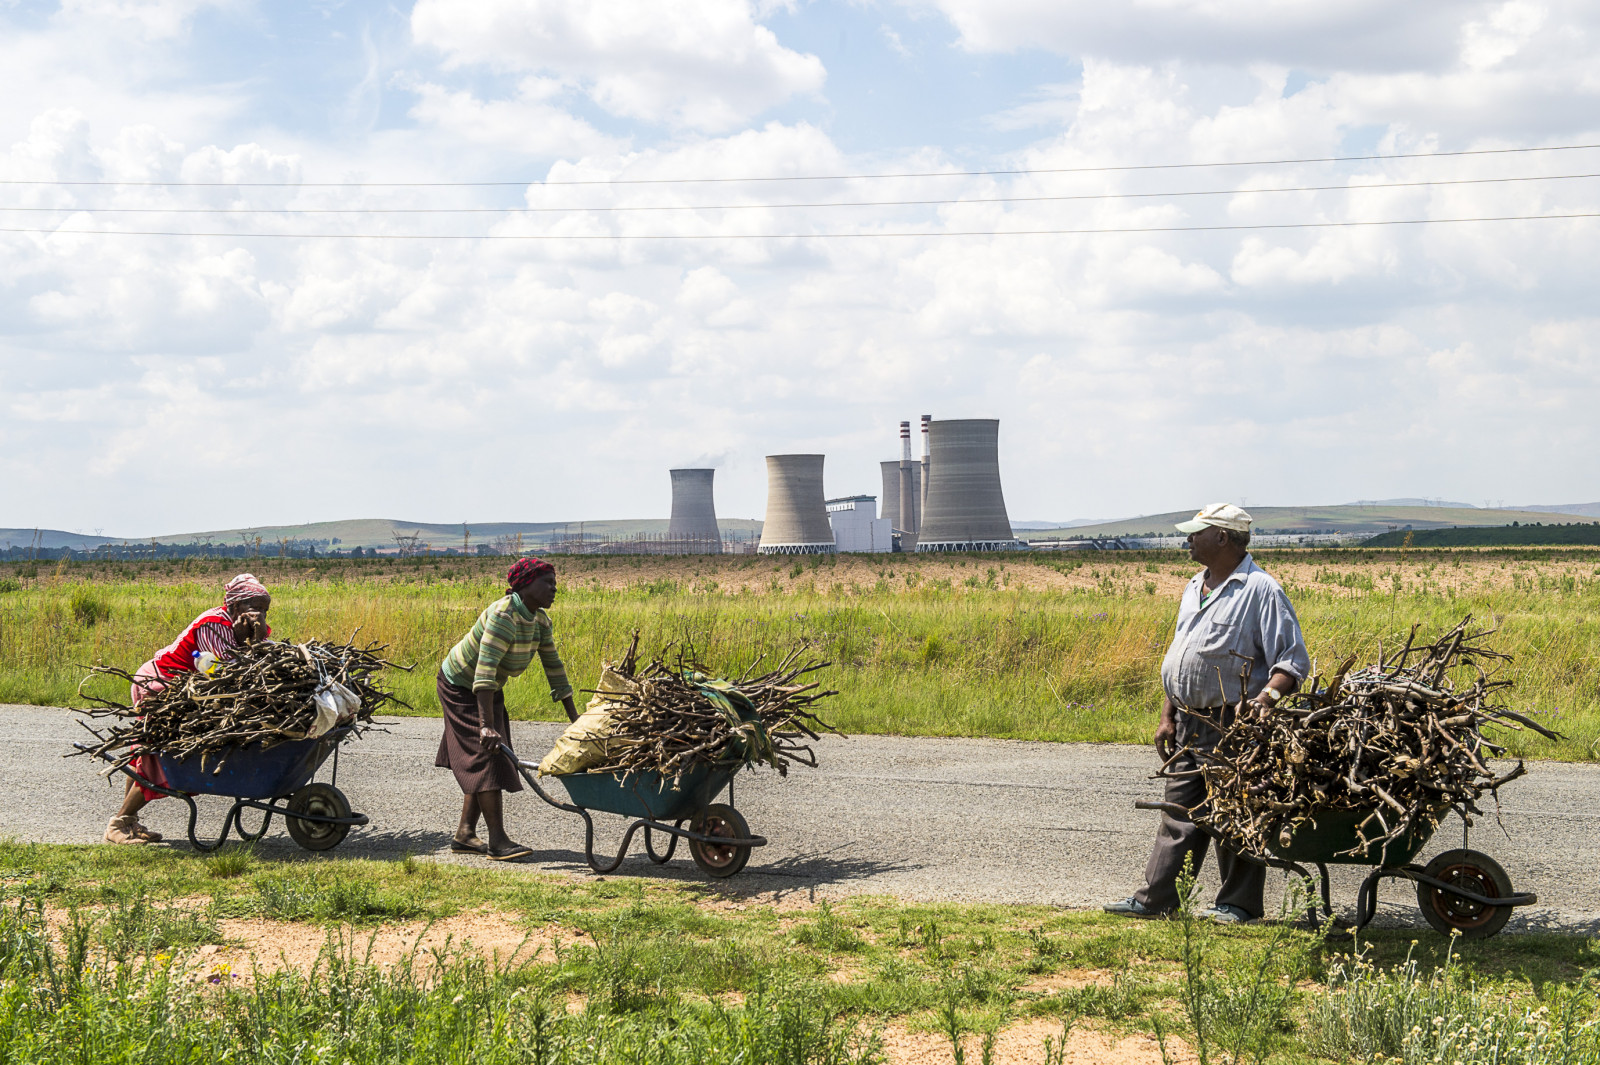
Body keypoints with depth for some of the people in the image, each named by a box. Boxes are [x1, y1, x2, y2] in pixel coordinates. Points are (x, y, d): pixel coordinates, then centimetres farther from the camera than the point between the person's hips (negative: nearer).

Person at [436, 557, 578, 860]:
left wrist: (574, 718, 2)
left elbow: (553, 666, 3)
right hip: (461, 685, -9)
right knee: (486, 757, -12)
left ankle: (465, 834, 14)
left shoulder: (540, 620, -5)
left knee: (480, 763, 9)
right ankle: (497, 840, -12)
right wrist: (486, 725, -43)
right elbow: (485, 670, -38)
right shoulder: (504, 616, -32)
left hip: (490, 688, 9)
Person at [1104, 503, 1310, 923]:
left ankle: (1238, 904, 11)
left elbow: (1293, 660, -12)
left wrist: (1270, 694, -29)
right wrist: (1167, 717, 16)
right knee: (1181, 812, 10)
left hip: (1234, 726, -8)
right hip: (1189, 724, 8)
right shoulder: (1195, 589, 16)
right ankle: (1155, 898, 12)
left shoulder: (1260, 591, -10)